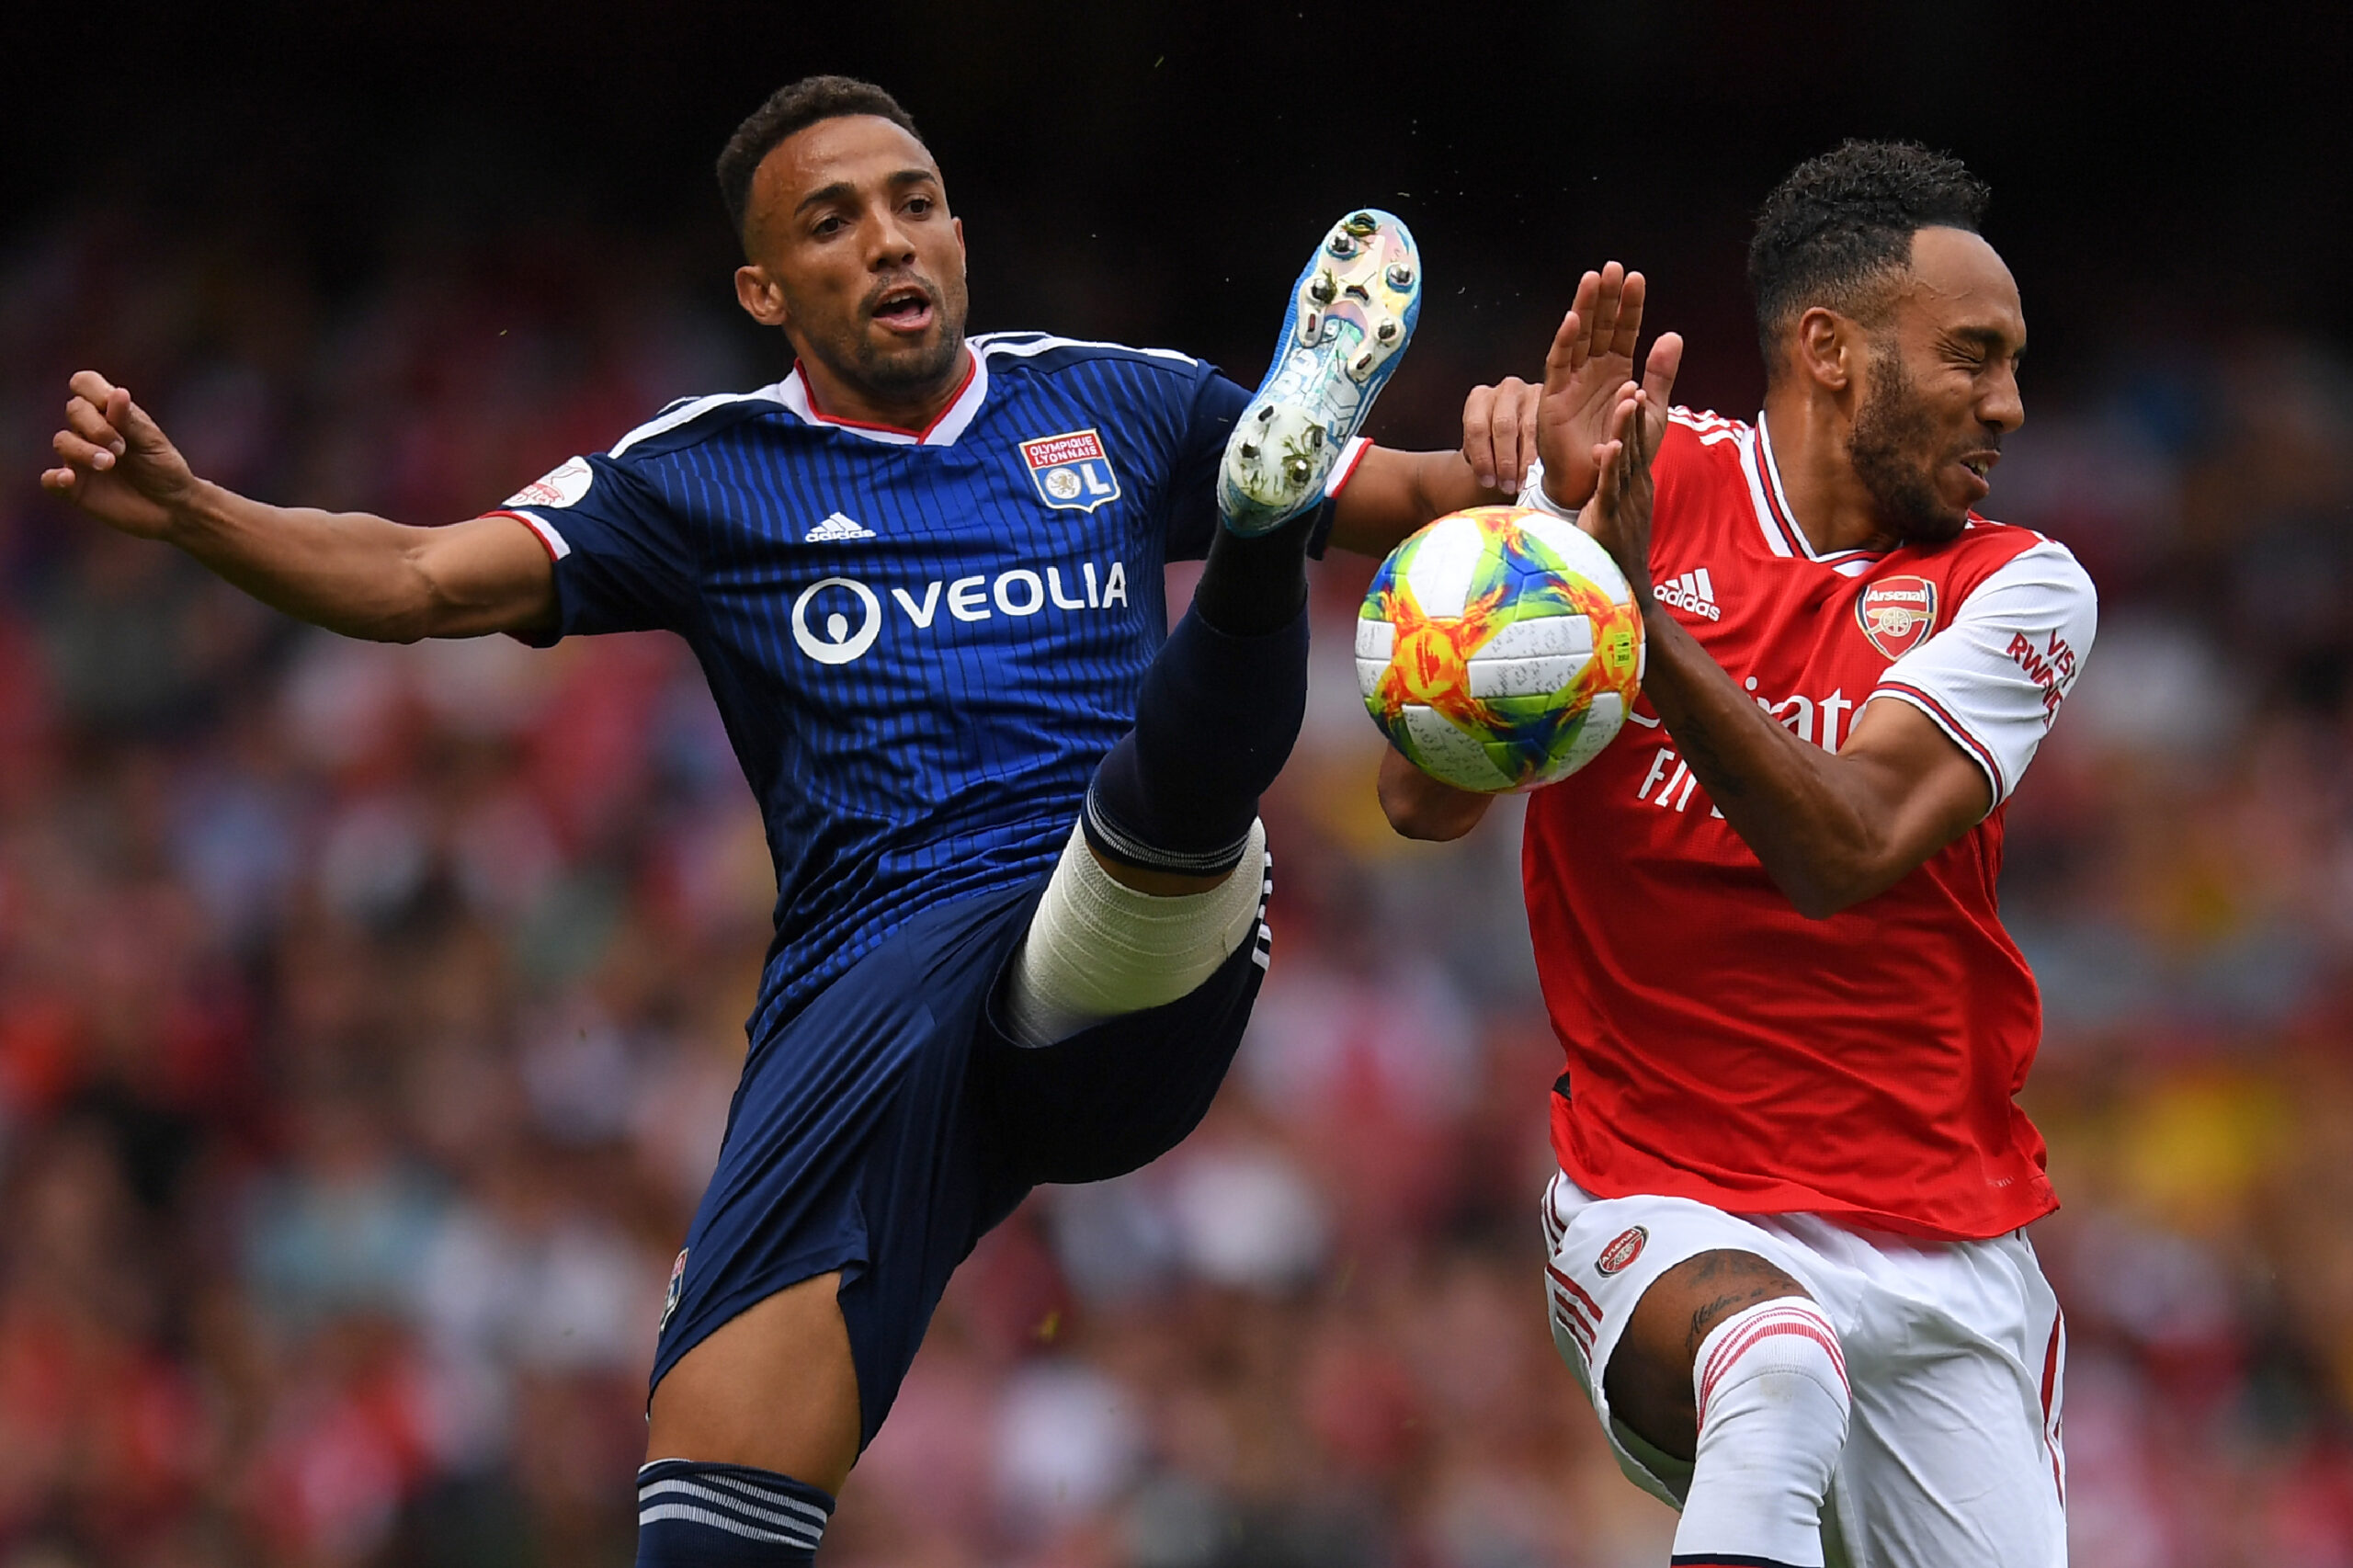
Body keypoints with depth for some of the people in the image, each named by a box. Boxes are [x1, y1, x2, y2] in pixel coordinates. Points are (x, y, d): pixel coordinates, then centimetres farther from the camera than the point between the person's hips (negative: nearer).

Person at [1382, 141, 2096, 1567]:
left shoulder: (2023, 590, 0)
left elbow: (1847, 850, -17)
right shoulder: (1635, 480, 0)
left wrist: (1641, 617, -27)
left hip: (1944, 1252, 3)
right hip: (1665, 1208, -3)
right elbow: (1425, 800, -8)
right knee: (1774, 1368, -35)